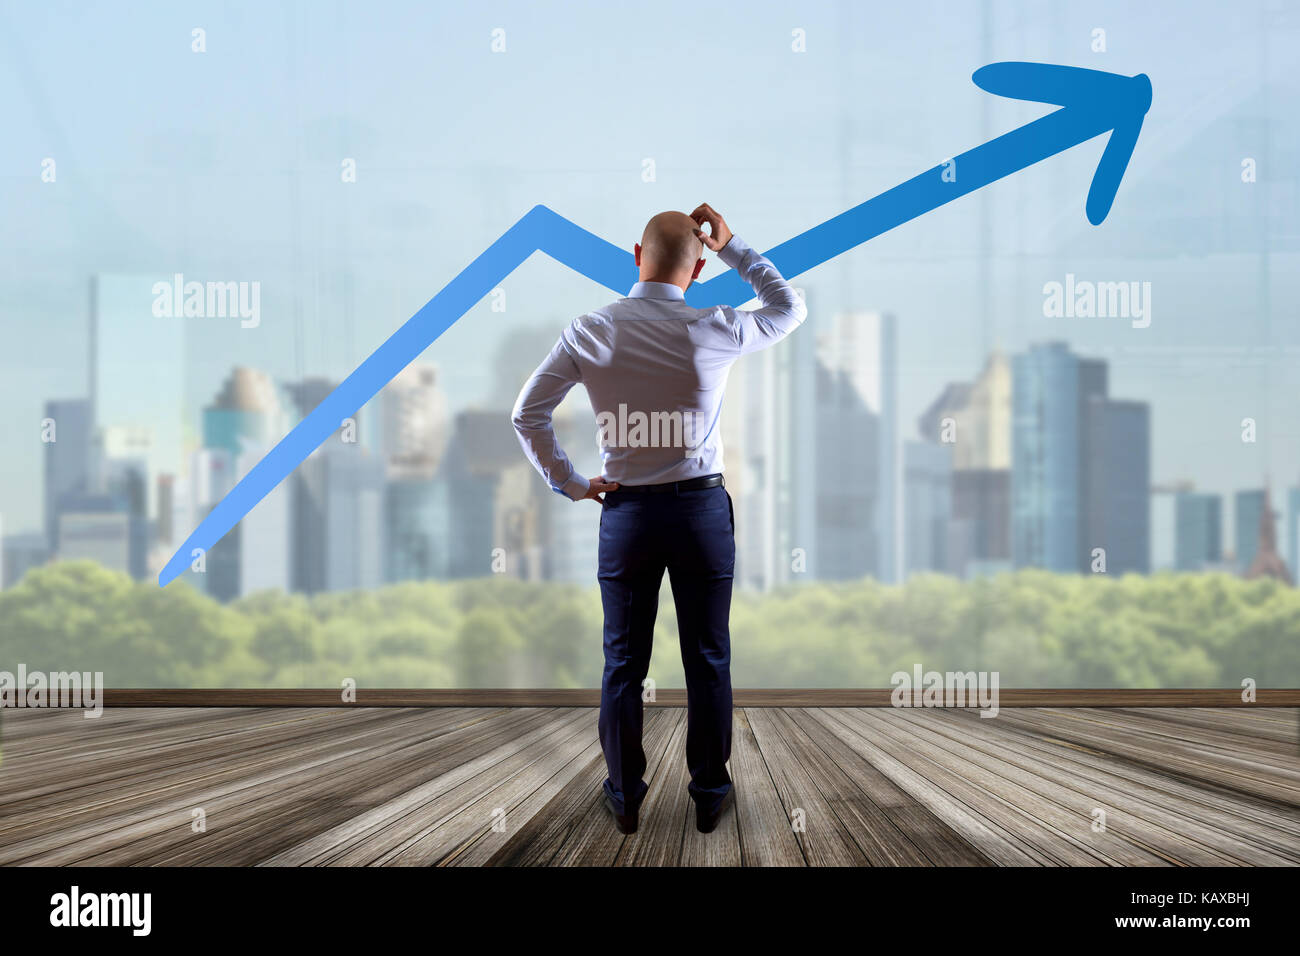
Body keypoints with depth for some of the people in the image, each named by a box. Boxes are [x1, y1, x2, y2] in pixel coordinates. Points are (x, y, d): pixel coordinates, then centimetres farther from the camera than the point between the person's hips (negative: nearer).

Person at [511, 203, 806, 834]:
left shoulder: (590, 332, -5)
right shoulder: (714, 332, -9)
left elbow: (528, 414, -3)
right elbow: (790, 310, 10)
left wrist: (571, 485, 5)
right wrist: (732, 247, 10)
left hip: (626, 512, 1)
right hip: (703, 509, -1)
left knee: (624, 663, 11)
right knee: (708, 661, 11)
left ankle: (625, 797, 21)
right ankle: (709, 795, 20)